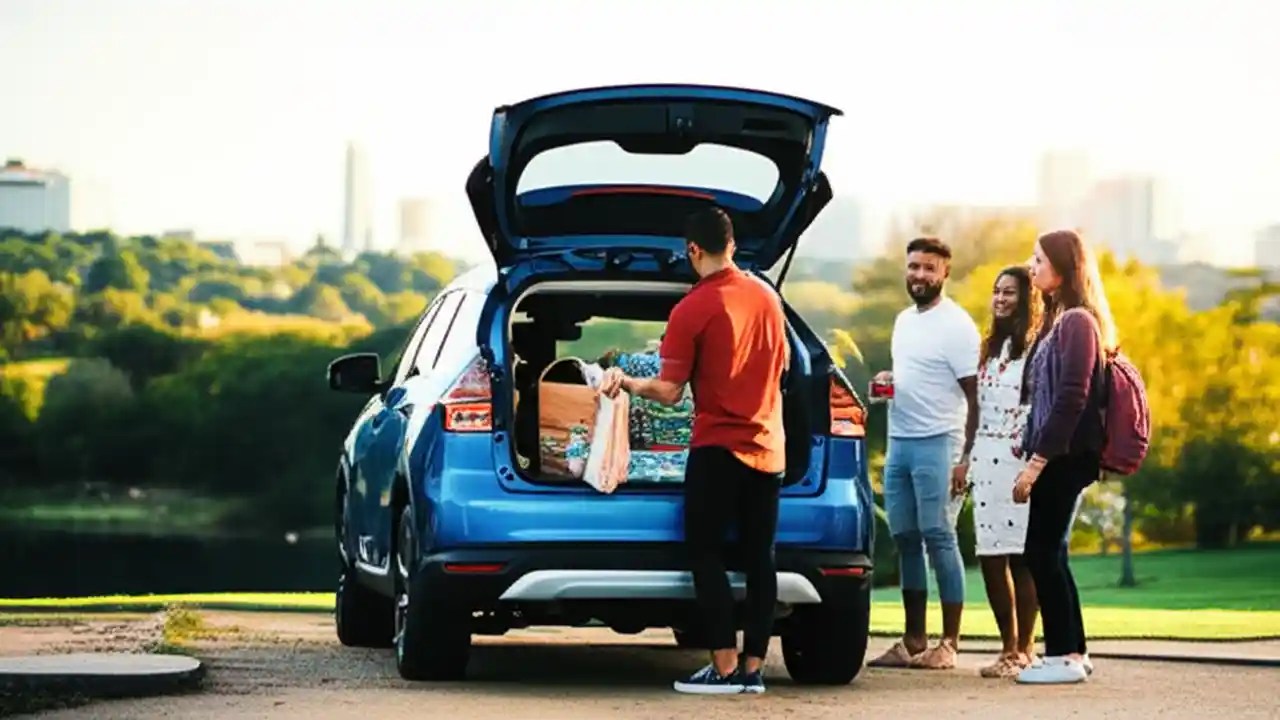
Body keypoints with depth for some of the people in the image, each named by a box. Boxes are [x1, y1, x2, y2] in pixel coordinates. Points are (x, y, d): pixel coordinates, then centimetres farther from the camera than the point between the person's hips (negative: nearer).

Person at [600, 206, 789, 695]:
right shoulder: (767, 297, 6)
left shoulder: (692, 310, -13)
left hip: (719, 449, -6)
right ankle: (753, 669, 6)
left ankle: (724, 668, -6)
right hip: (768, 447, 6)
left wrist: (626, 383, 4)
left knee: (706, 556, 1)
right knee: (759, 559, 6)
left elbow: (669, 392, -11)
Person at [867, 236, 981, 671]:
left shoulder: (955, 325, -8)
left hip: (937, 443, -8)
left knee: (938, 538, -8)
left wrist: (966, 457, -18)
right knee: (905, 539, 8)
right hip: (899, 441, 8)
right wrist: (888, 379, 6)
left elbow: (974, 395, -11)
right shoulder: (904, 320, 16)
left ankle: (949, 643, -5)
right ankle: (913, 642, 13)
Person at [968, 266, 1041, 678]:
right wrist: (969, 458, 18)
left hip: (1018, 459, -8)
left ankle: (1024, 649, -1)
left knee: (1022, 555, -6)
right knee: (991, 557, 6)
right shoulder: (991, 347, 20)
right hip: (986, 459, 8)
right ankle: (1009, 646, 14)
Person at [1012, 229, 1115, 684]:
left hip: (1065, 456, -10)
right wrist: (1030, 448, 12)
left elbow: (1070, 399, -19)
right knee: (1047, 553, 11)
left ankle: (1065, 655, -4)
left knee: (1043, 552, -7)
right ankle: (1073, 651, 16)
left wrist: (1037, 461, -19)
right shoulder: (1058, 320, 17)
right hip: (1056, 456, 10)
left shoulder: (1077, 323, -12)